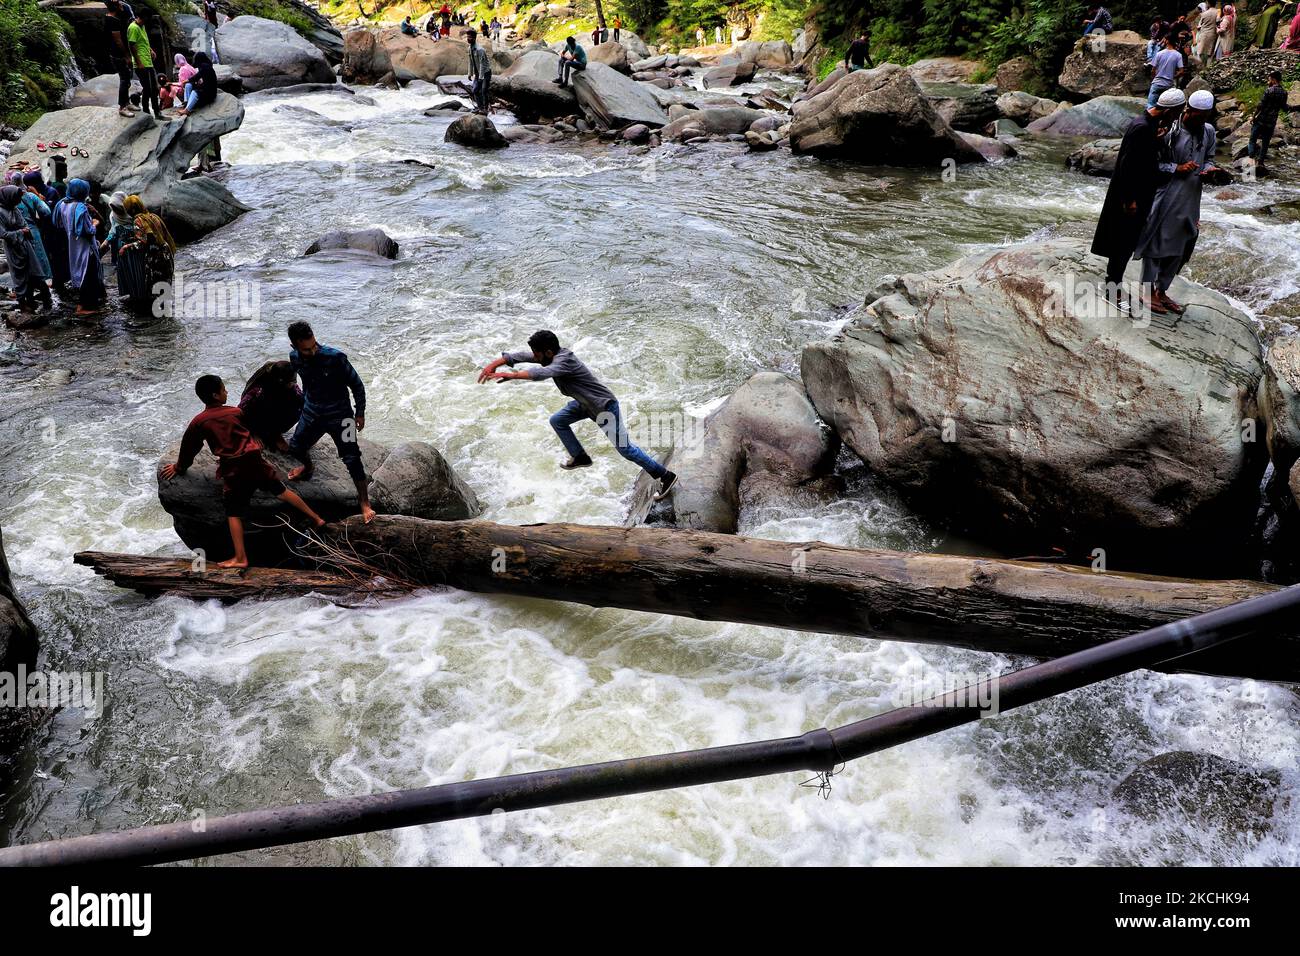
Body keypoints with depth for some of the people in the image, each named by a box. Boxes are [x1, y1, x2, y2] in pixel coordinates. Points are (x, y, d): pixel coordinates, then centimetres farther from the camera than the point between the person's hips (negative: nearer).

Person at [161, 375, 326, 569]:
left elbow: (188, 447, 13)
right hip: (255, 460, 3)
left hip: (233, 469, -3)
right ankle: (316, 518, 23)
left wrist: (179, 467, 29)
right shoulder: (236, 412, 9)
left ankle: (240, 558, -5)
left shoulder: (199, 422, 1)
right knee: (281, 490, 16)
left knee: (234, 512, 1)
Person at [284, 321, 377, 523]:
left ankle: (364, 503, 0)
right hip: (312, 413, 5)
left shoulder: (335, 358, -27)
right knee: (296, 447, 21)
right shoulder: (295, 358, -10)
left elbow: (356, 384, -15)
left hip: (339, 415, -5)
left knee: (352, 459, -12)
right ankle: (308, 468, 56)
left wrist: (360, 413, -9)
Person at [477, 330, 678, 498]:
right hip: (585, 402, 9)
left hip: (604, 407, -9)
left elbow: (542, 373, -49)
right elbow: (518, 356, -5)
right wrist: (493, 365, -16)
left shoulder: (564, 360, -32)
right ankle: (580, 457, 29)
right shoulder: (549, 355, -6)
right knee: (557, 421, 14)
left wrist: (510, 376, -49)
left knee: (624, 448, -5)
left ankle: (665, 476, 5)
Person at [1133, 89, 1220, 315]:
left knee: (1178, 249, 12)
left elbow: (1209, 158, 17)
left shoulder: (1209, 132, 6)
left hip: (1190, 201, 6)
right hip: (1164, 197, -6)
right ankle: (1148, 290, 13)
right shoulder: (1169, 131, -13)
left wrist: (1208, 168, -5)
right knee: (1156, 243, 0)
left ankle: (1161, 290, 25)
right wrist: (1177, 168, -20)